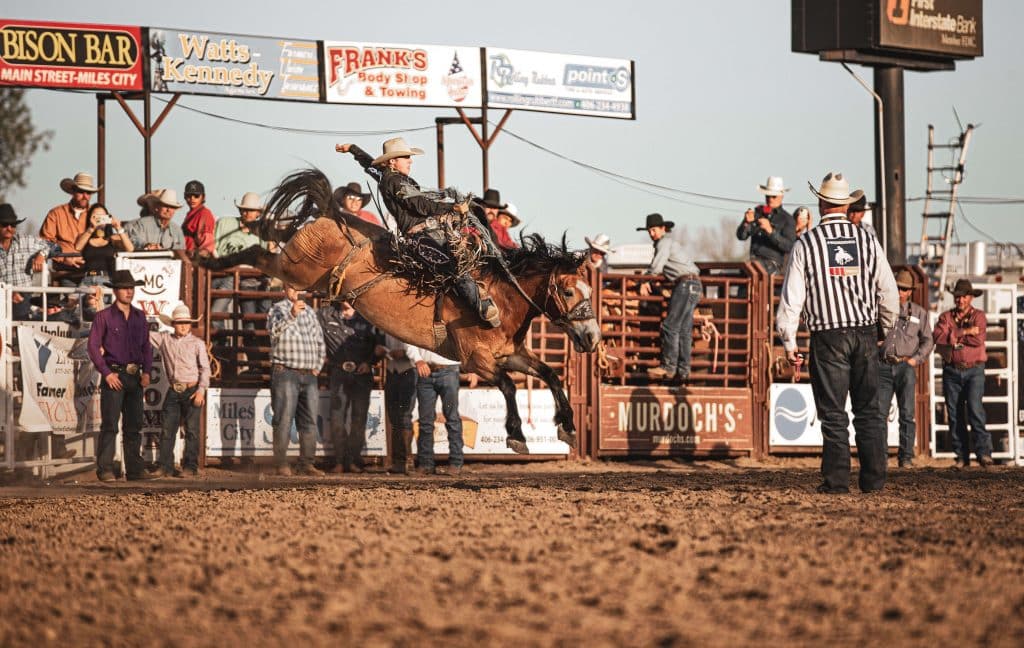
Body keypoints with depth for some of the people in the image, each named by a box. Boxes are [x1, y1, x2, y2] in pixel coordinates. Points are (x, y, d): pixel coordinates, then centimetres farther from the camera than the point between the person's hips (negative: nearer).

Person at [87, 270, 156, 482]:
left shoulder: (139, 317, 13)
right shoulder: (103, 317, -2)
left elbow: (146, 346, 16)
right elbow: (93, 347, -6)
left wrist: (146, 372, 2)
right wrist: (107, 373, -13)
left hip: (135, 377, 5)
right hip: (114, 375, -5)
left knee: (134, 425, 7)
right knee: (109, 425, -8)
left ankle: (135, 468, 10)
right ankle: (105, 469, -7)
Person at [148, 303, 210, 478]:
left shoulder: (197, 343, 1)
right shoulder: (164, 339, 8)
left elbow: (205, 368, 0)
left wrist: (201, 390, -9)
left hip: (192, 390, -3)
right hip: (173, 391, 3)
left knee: (191, 430, 0)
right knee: (167, 429, 1)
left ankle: (190, 467, 4)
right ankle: (164, 466, 4)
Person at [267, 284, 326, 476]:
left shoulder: (309, 312, 19)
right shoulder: (278, 309, 1)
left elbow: (319, 341, 25)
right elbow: (275, 330, -20)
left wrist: (317, 367, 14)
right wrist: (292, 315, -36)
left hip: (308, 374, 6)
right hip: (285, 372, -6)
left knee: (309, 421, 4)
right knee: (284, 420, -7)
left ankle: (306, 464, 8)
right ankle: (281, 464, -7)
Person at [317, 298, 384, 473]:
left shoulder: (366, 318, 7)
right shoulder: (326, 314, 6)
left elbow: (377, 344, 11)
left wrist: (369, 362, -3)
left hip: (361, 374, 0)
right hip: (338, 374, 0)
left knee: (359, 418, 0)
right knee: (337, 418, -4)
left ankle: (355, 460, 6)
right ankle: (339, 461, -1)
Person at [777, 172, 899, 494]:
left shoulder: (806, 243, -3)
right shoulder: (867, 240, 3)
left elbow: (791, 297, -2)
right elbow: (889, 292, 5)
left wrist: (788, 341, 5)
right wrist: (885, 329, 20)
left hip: (828, 337, -2)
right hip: (866, 334, 2)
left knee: (833, 413, 1)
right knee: (869, 410, 7)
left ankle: (837, 479, -1)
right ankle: (873, 478, 5)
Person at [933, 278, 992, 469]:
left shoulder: (979, 316, 6)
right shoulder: (946, 317, 12)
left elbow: (978, 339, -12)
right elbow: (938, 337, -8)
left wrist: (953, 336, -7)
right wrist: (964, 332, -13)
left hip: (974, 369, -3)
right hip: (952, 371, 3)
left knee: (975, 408, -15)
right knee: (954, 413, 2)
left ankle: (983, 452, -15)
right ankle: (961, 455, 6)